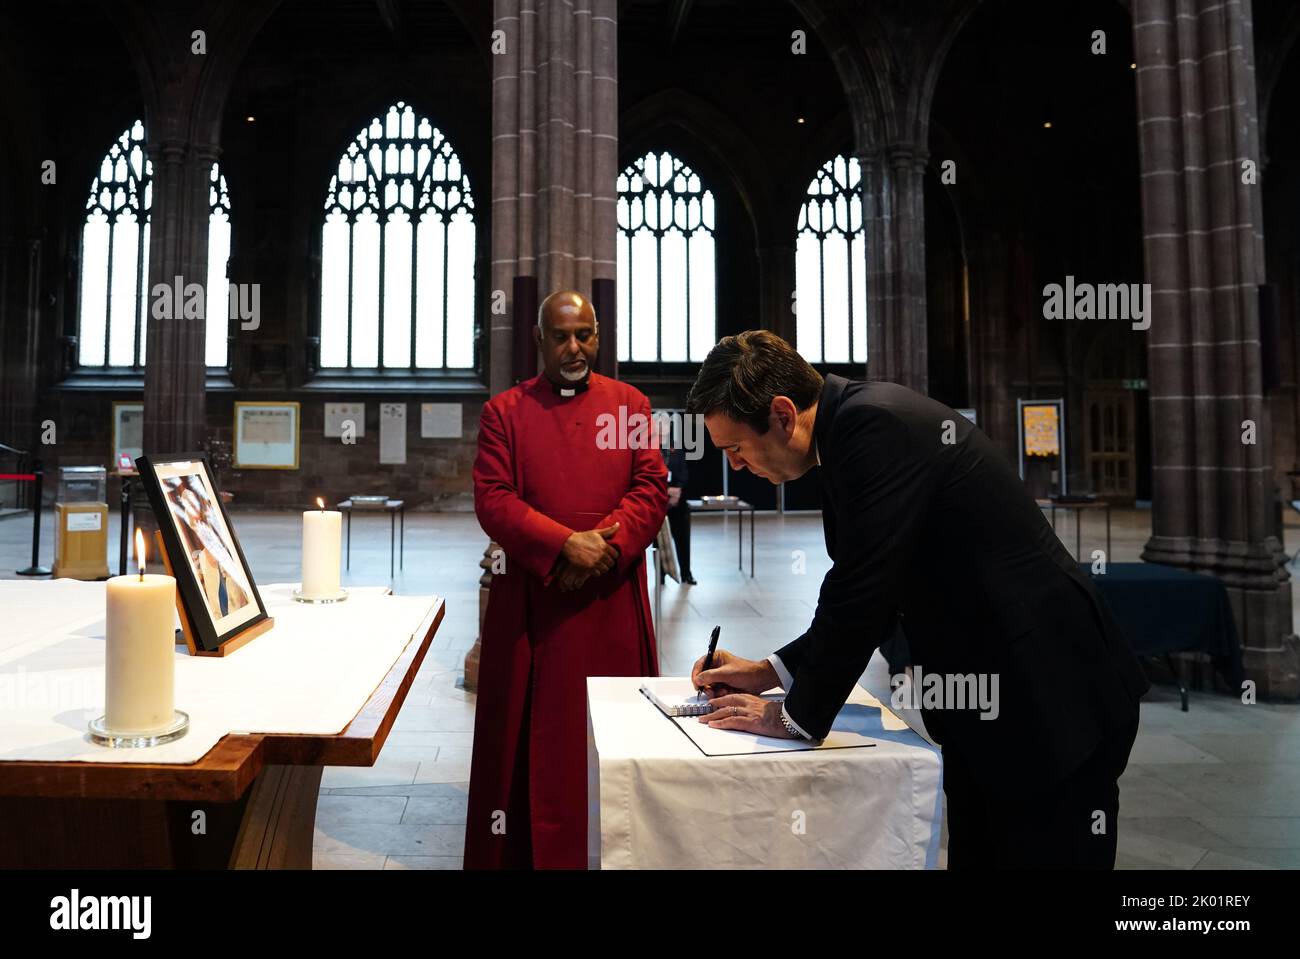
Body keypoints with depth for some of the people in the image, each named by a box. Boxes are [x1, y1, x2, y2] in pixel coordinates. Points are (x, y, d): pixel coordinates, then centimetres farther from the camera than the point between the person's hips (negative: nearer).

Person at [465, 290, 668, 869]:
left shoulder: (631, 404, 9)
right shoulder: (504, 411, 5)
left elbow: (651, 489, 1)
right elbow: (492, 499, -4)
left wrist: (606, 546, -15)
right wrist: (564, 545, -17)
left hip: (612, 598, 1)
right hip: (531, 601, -1)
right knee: (531, 734, 6)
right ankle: (522, 851, 21)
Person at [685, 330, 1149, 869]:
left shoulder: (876, 424, -23)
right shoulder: (854, 426, 7)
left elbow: (862, 594, -25)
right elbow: (873, 598, 13)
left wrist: (797, 717, -11)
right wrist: (771, 672, 8)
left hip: (1052, 702, -9)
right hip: (986, 707, 9)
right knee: (975, 855, 19)